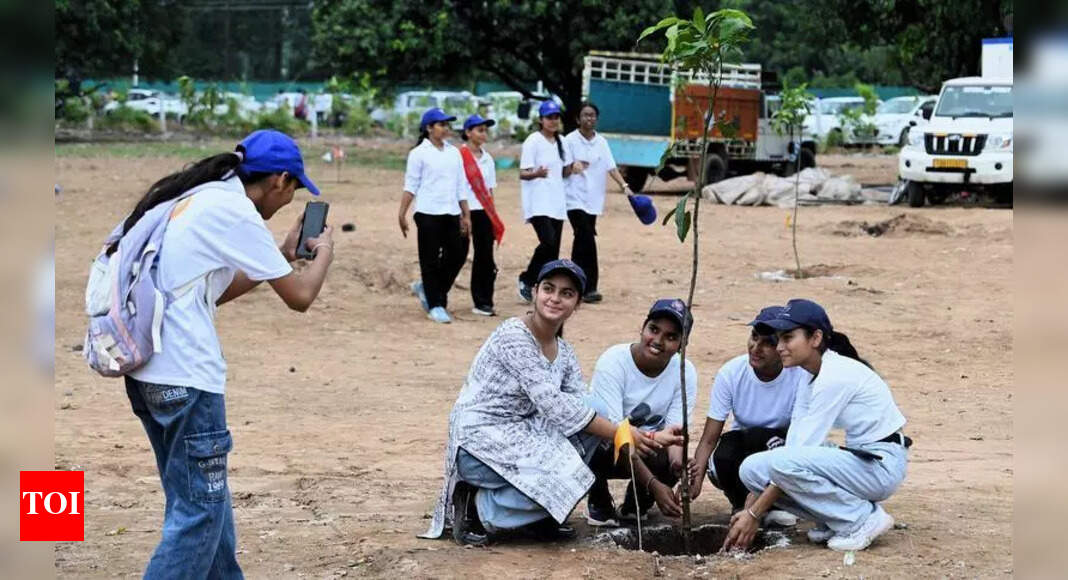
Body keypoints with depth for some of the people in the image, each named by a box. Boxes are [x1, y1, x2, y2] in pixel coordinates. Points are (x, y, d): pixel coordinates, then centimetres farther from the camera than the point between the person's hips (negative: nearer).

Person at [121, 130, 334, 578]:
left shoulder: (197, 201, 16)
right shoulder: (234, 211, -10)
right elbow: (299, 296, -7)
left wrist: (284, 255, 25)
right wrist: (324, 252, 13)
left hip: (148, 372, 10)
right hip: (186, 378, -10)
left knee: (202, 497, 19)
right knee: (198, 512, -4)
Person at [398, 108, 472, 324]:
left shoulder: (453, 152, 13)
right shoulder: (419, 153, -3)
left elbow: (461, 186, 16)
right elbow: (410, 186, -5)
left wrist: (466, 215, 12)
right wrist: (402, 214, -12)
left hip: (451, 213, 6)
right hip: (428, 213, -6)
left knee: (457, 255, 4)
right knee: (430, 259, -1)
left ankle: (425, 287, 24)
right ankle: (435, 305, 5)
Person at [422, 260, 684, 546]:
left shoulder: (564, 353, 9)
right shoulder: (513, 336, -17)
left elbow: (582, 406, 1)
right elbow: (552, 404, -21)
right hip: (478, 442, -8)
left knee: (590, 425, -6)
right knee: (568, 479, -22)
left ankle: (539, 516, 2)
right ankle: (478, 508, -6)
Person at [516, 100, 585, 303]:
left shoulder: (561, 142, 13)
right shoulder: (533, 142, -8)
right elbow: (523, 173, -12)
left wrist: (573, 168, -1)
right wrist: (537, 174, -33)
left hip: (557, 202, 7)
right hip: (538, 203, -7)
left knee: (554, 248, 5)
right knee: (548, 242, -20)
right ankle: (526, 280, -2)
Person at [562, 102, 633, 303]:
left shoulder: (601, 142, 10)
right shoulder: (570, 141, -3)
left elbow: (611, 167, 6)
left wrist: (624, 186, -7)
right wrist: (573, 168, -24)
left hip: (593, 200, 5)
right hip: (575, 199, -5)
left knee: (582, 241, 9)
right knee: (587, 241, -14)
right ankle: (589, 287, -11)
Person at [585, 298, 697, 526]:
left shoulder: (685, 372, -10)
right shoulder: (614, 362, -22)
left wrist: (678, 462, -43)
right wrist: (653, 483, -41)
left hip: (648, 451, 2)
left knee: (672, 462, -31)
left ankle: (635, 505, 3)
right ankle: (599, 501, -3)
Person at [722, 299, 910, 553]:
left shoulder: (835, 375, -21)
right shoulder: (811, 377, 7)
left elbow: (802, 451, -22)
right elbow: (793, 445, 4)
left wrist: (754, 513, -19)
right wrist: (749, 509, -4)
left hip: (882, 464, -9)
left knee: (783, 463, -29)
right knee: (752, 467, -4)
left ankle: (864, 518, -12)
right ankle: (834, 521, 5)